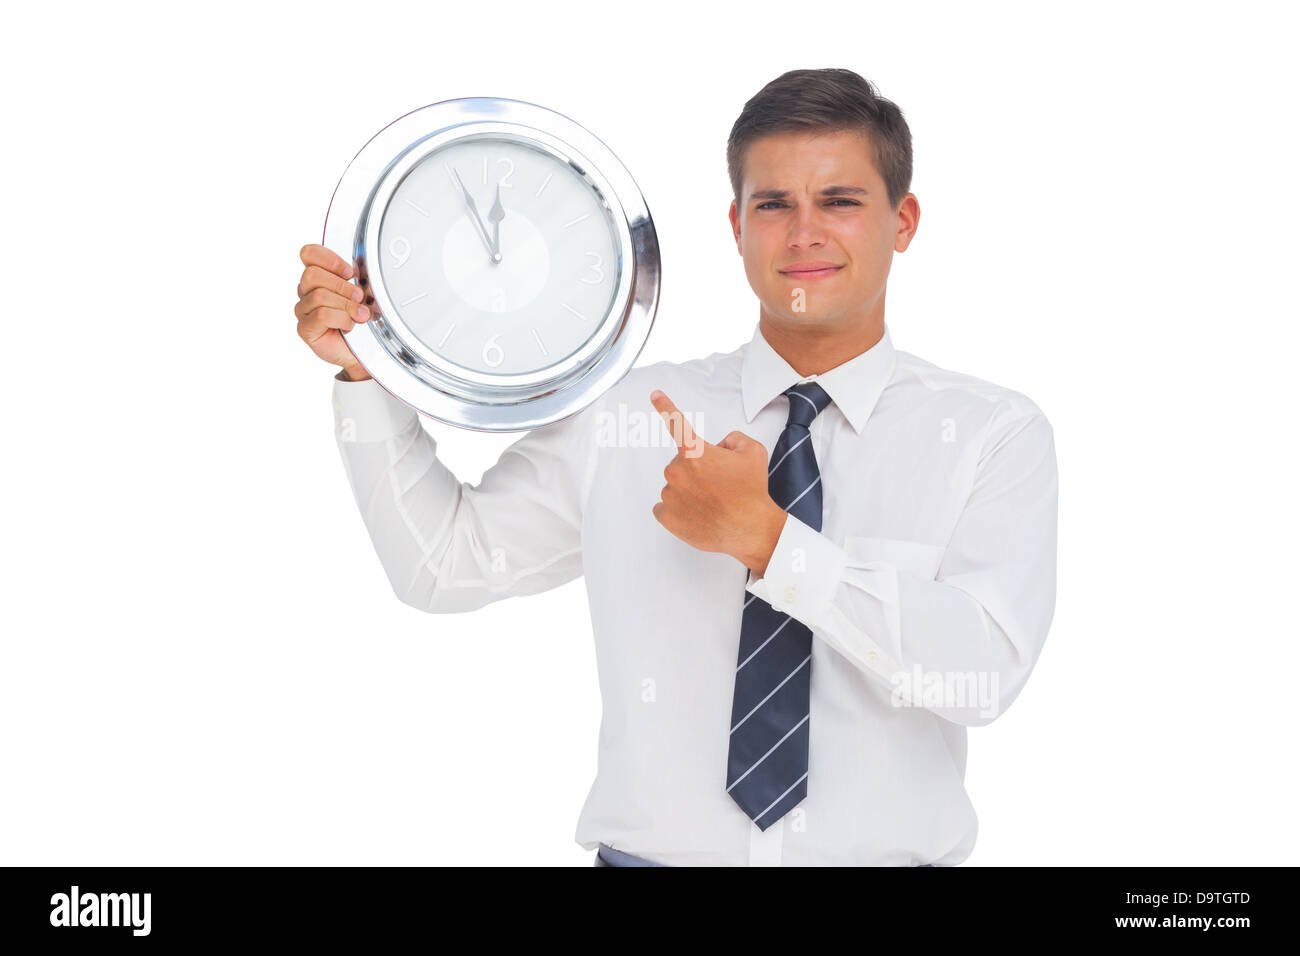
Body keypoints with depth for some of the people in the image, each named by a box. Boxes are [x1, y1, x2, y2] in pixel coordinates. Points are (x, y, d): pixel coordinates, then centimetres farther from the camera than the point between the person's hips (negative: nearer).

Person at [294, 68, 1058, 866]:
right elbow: (444, 559, 5)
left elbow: (987, 670, -16)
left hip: (887, 852, -2)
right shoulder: (631, 414, 2)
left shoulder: (996, 432, -4)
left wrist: (765, 538, -21)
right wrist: (367, 372, -6)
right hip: (652, 852, 3)